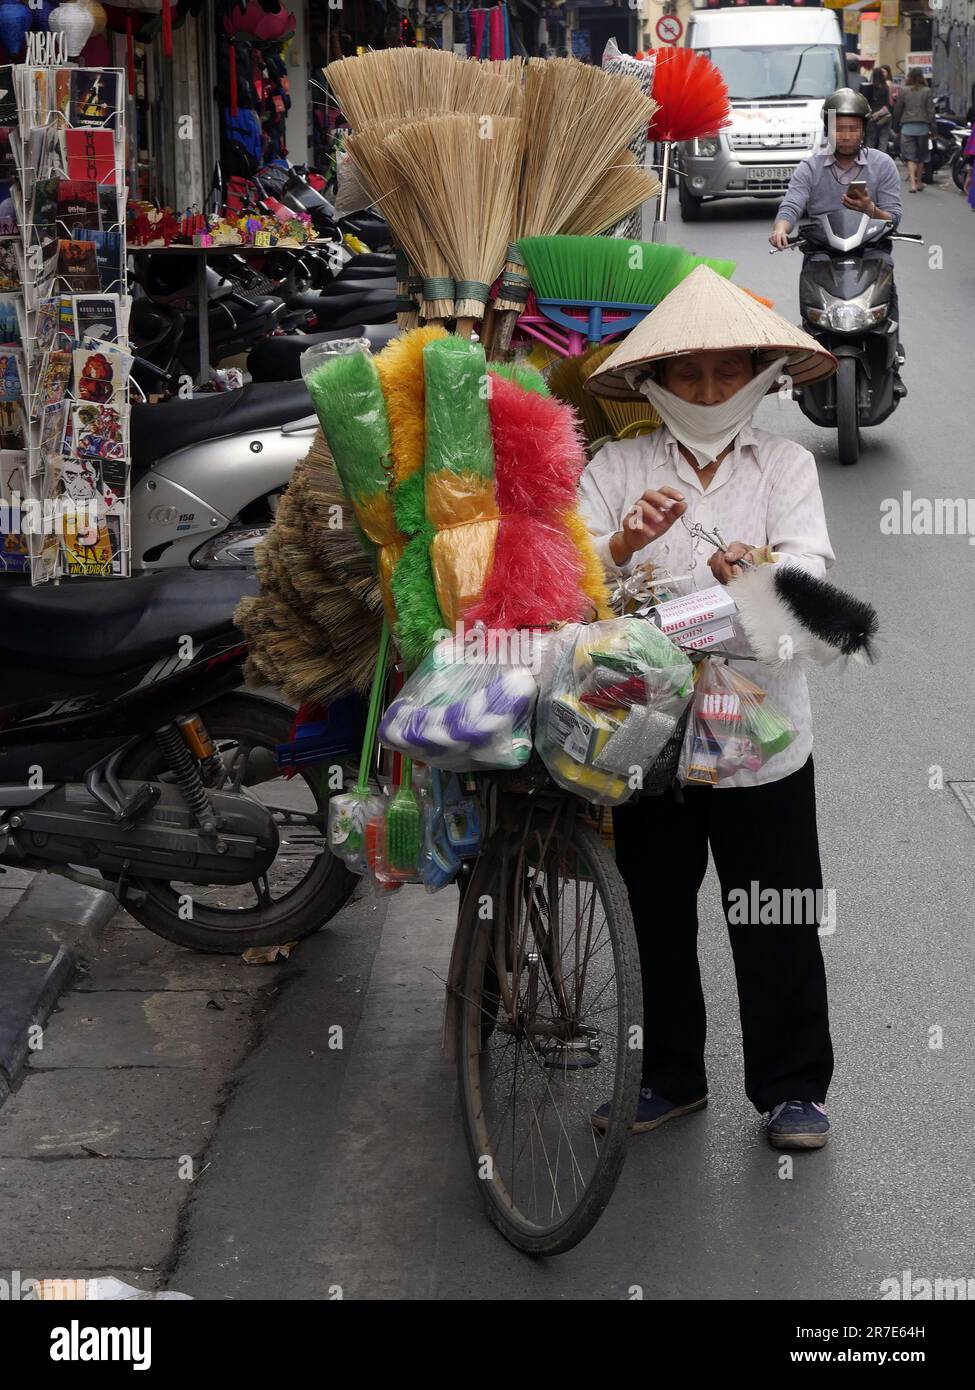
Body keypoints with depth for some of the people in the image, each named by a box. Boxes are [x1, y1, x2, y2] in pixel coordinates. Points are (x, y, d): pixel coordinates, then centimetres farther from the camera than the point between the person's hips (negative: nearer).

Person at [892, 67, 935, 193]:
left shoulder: (904, 91, -1)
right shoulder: (927, 91, -1)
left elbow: (897, 110, 3)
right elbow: (931, 111, -1)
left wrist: (896, 127, 14)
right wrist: (933, 129, 4)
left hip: (907, 126, -1)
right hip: (922, 126, 1)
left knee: (910, 156, -2)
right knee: (921, 156, 15)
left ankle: (913, 184, -16)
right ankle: (919, 183, 25)